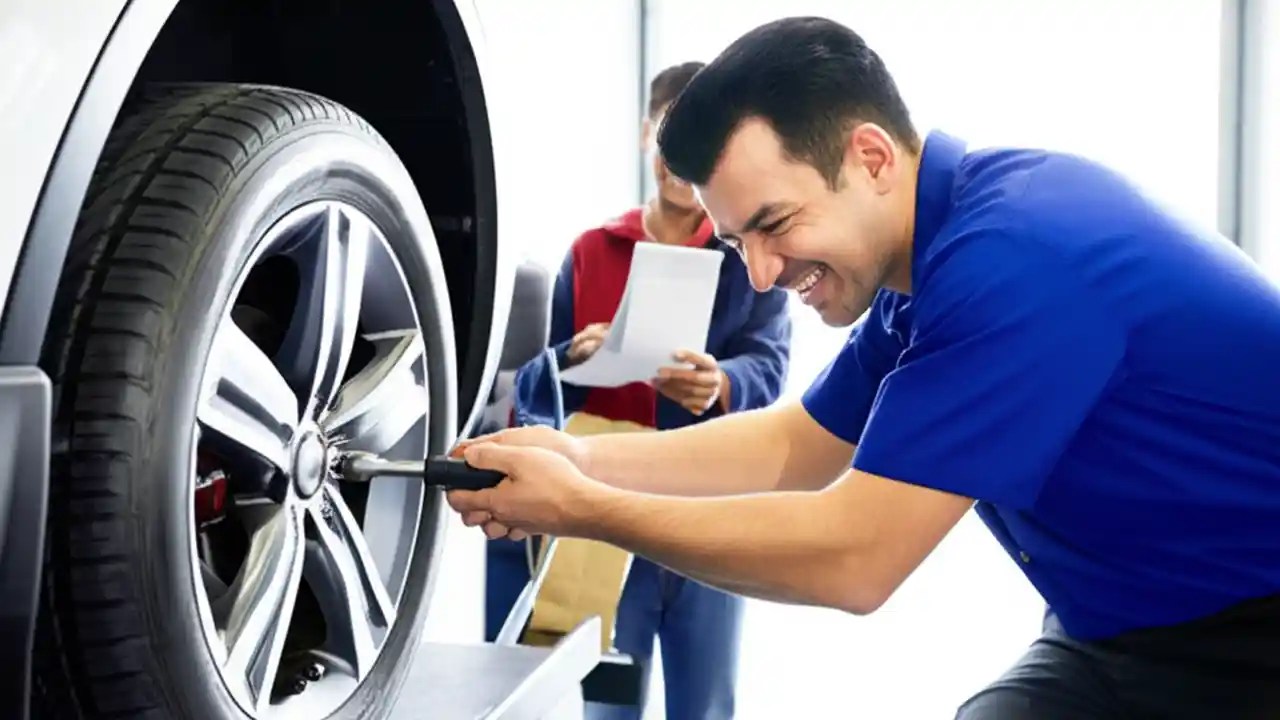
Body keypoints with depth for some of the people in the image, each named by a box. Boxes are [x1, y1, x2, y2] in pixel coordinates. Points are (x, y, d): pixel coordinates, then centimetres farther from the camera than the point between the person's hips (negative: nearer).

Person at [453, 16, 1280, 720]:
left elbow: (852, 558, -27)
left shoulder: (1012, 254, -29)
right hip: (1132, 633, 8)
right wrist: (582, 458, -5)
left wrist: (583, 509, -20)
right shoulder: (925, 267, 0)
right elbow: (794, 444, 8)